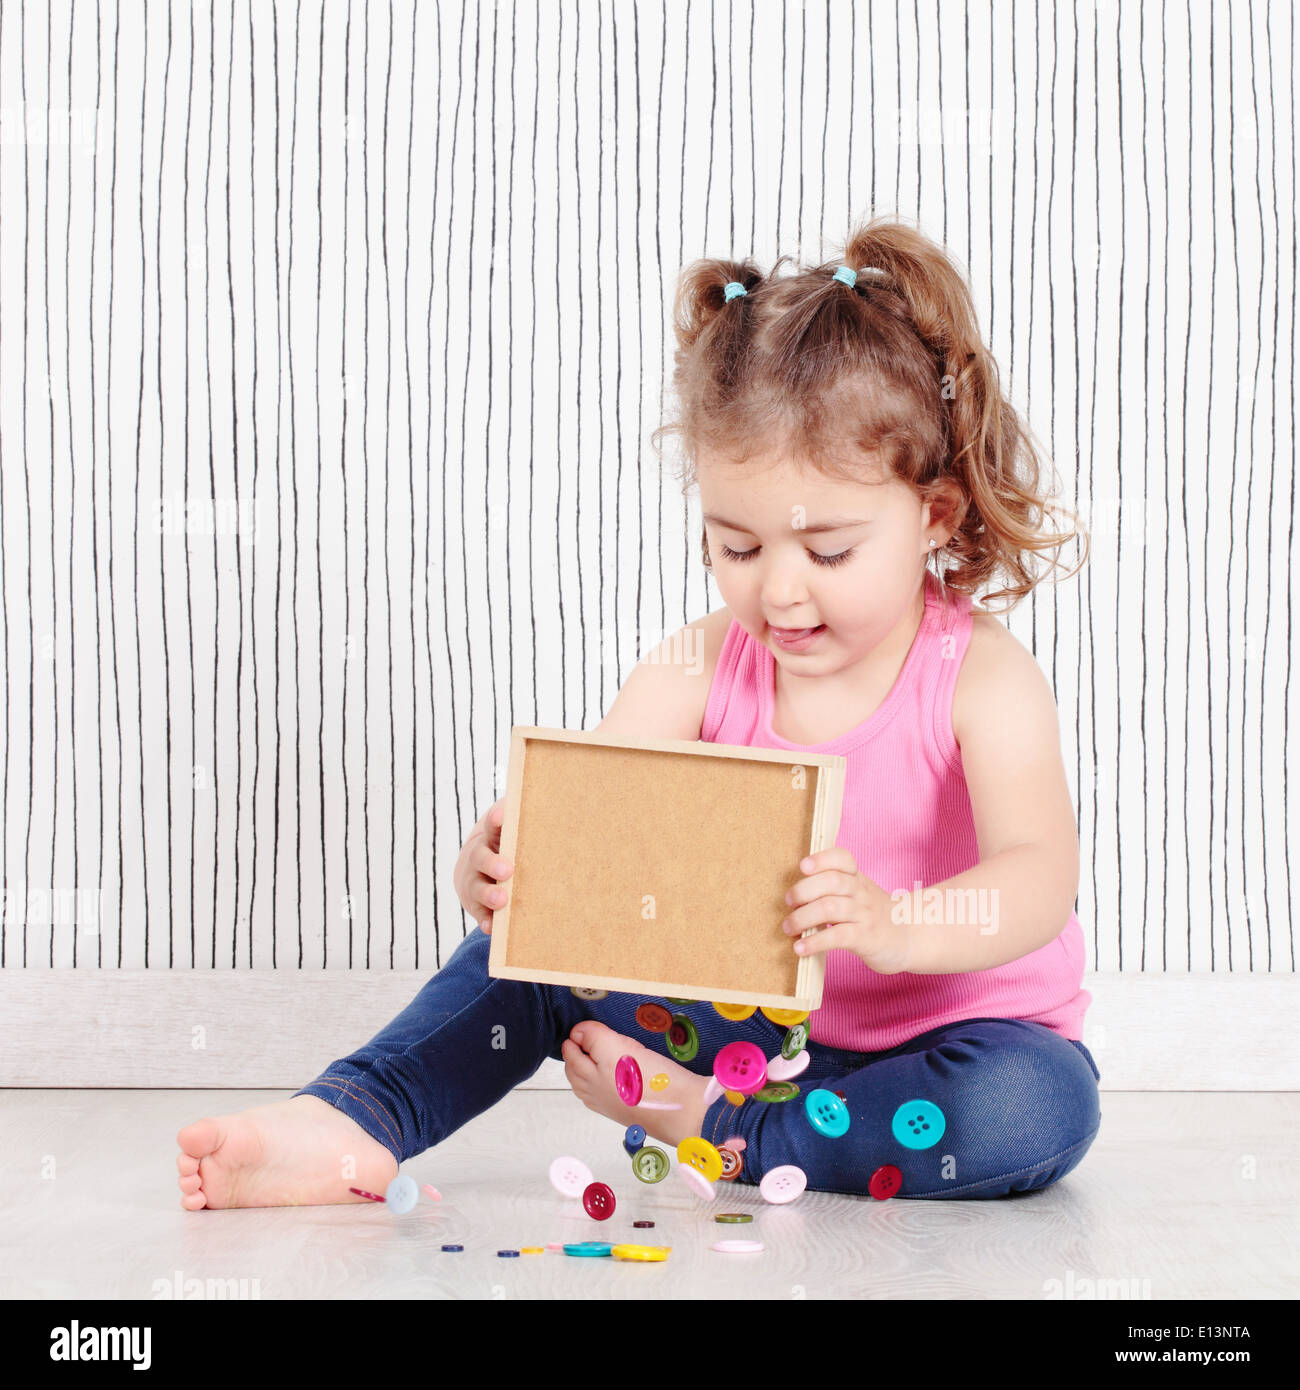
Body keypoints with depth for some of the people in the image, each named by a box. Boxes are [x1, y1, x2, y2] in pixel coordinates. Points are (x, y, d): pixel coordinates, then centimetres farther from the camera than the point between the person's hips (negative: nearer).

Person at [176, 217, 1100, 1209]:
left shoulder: (981, 679, -18)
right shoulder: (698, 671, -7)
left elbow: (1039, 878, -33)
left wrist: (896, 925, -55)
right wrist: (501, 869, -44)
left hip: (952, 1038, -3)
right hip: (759, 1029, 3)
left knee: (1039, 1105, -35)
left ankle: (711, 1126, -25)